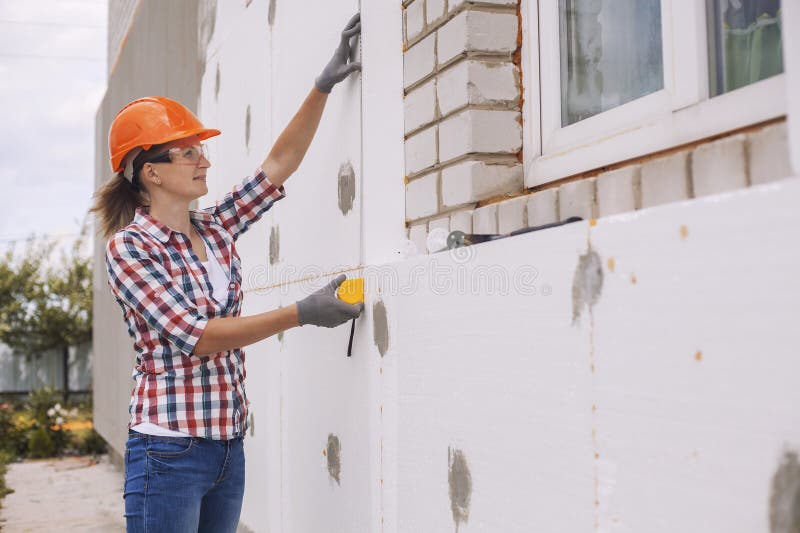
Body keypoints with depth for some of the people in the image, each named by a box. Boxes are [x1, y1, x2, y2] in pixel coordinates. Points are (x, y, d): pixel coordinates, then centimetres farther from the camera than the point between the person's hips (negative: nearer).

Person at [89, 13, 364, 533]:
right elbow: (197, 336, -17)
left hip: (229, 446, 6)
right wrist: (302, 313, -19)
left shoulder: (215, 228, 9)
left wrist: (324, 86, 2)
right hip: (169, 450, -6)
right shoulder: (129, 246, -10)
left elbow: (278, 165, 9)